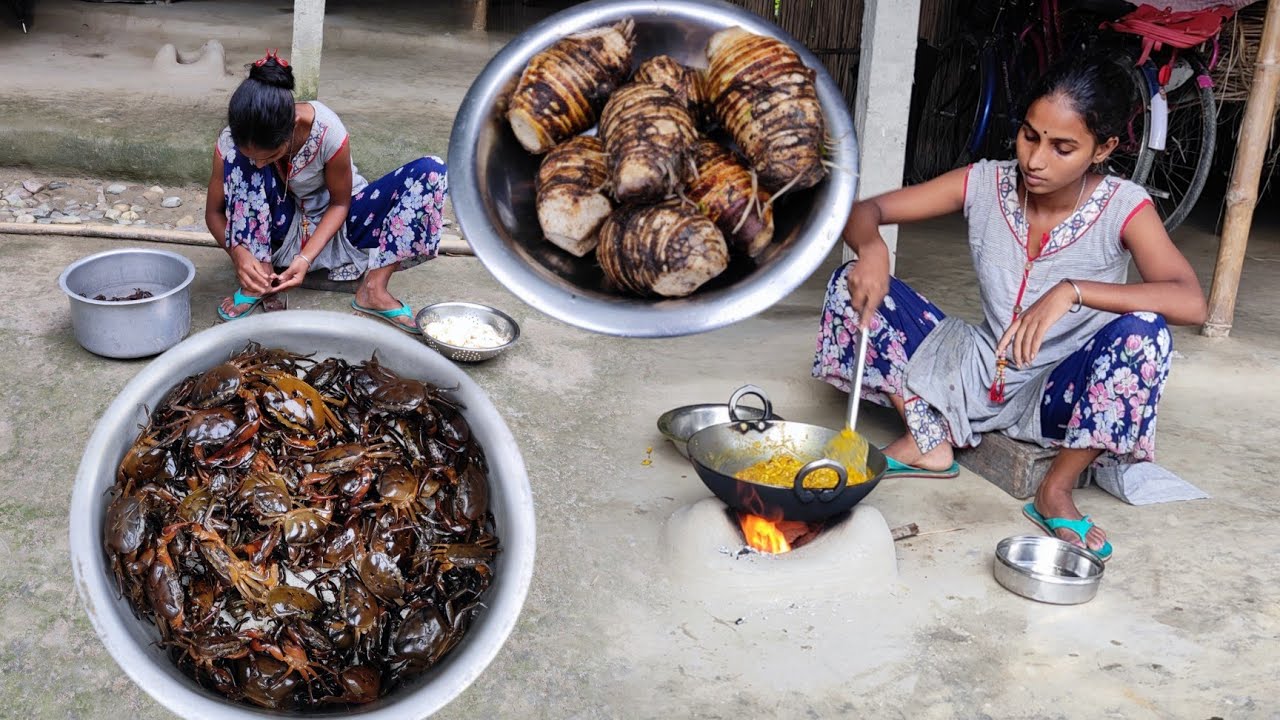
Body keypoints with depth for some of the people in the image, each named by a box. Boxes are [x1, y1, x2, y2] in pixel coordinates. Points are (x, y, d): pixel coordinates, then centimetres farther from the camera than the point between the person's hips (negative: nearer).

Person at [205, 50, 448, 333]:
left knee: (432, 171, -24)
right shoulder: (233, 141, -24)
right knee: (239, 160, -30)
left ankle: (374, 289, -28)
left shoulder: (327, 131, -31)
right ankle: (259, 281, -23)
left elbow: (340, 202, -16)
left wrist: (307, 257, -29)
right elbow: (214, 212, -13)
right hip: (285, 225, 1)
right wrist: (238, 252, -34)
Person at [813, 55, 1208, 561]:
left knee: (1143, 333, -35)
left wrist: (1071, 291, -42)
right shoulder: (986, 184, -9)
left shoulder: (1122, 208, -16)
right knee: (851, 284, -12)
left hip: (1059, 394, -2)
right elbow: (865, 210, -7)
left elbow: (1191, 303, -31)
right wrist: (871, 247, -32)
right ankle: (928, 441, -5)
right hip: (978, 375, 3)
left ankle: (1056, 491, -14)